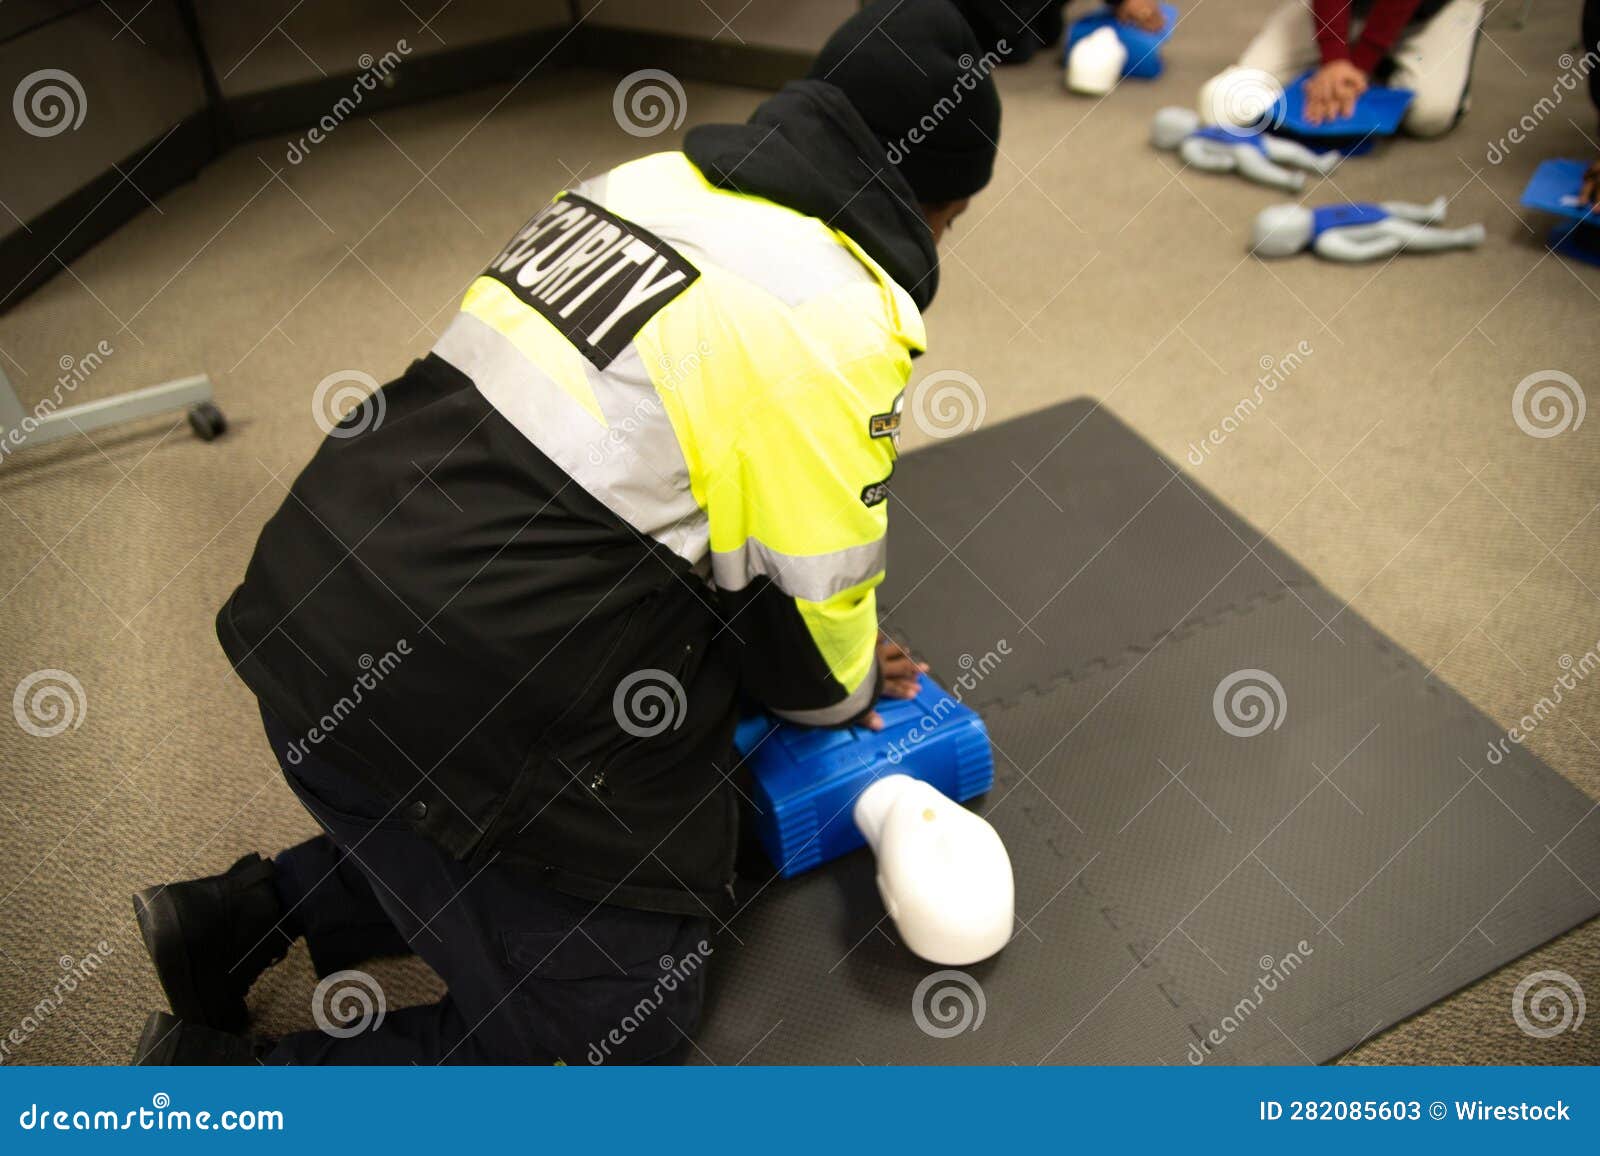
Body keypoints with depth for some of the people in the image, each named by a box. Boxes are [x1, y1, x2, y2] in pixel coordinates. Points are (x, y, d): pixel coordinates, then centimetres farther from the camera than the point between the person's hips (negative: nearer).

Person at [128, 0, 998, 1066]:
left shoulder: (653, 177, 10)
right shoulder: (838, 312, -14)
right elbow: (812, 590, -6)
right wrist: (841, 689, 18)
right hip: (436, 716, -8)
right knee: (627, 1010, 7)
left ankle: (253, 914, 22)